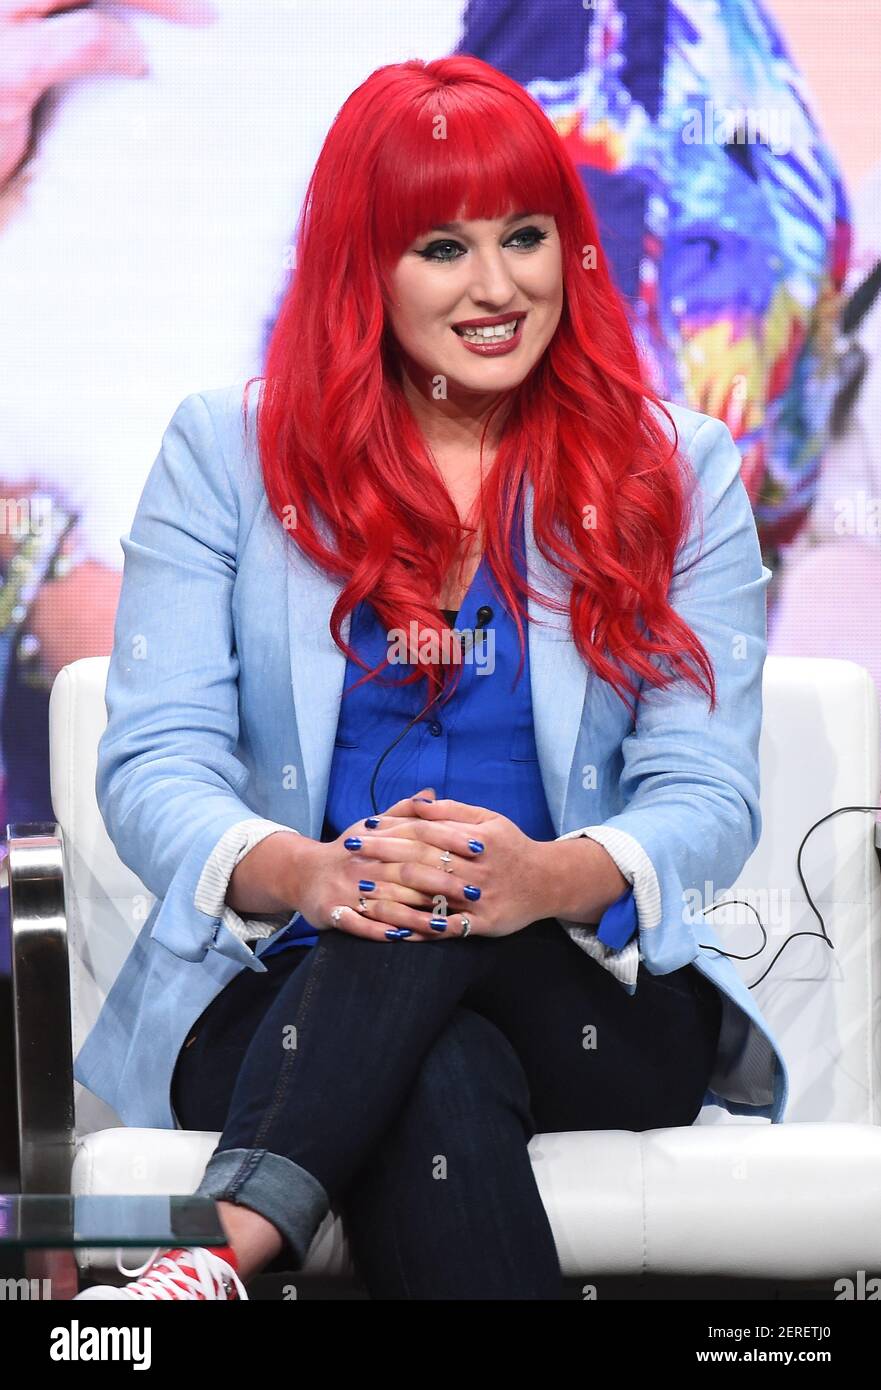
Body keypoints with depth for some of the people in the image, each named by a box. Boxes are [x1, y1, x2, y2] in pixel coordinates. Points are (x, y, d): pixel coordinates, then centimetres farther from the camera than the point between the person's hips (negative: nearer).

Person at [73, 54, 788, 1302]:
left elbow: (708, 791, -1)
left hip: (599, 1007, 1)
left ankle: (230, 1242, -44)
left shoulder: (678, 474, 8)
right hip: (286, 998, -1)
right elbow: (154, 757, -1)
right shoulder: (227, 451, 8)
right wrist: (300, 872, -25)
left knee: (448, 930, -35)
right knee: (444, 1088, -38)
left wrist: (551, 878, -25)